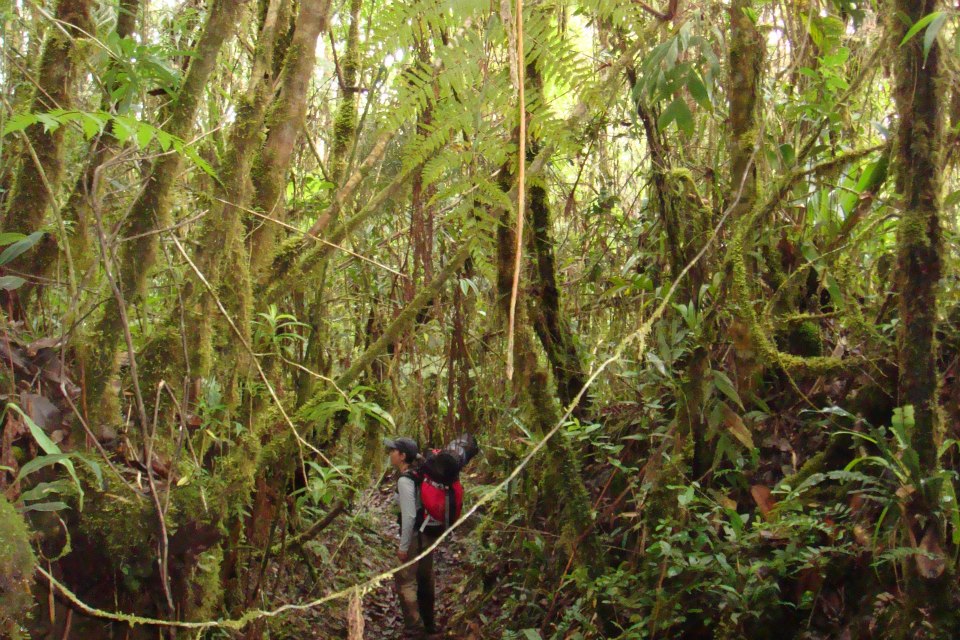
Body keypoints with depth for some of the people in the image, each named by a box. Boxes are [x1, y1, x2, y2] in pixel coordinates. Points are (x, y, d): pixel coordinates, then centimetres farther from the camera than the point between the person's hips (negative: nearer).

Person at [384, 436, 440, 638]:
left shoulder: (405, 480, -19)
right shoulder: (421, 474, 6)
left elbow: (409, 516, -23)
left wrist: (403, 546, -17)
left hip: (416, 536, -9)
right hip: (430, 534, 9)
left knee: (404, 581, 0)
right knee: (424, 580, 18)